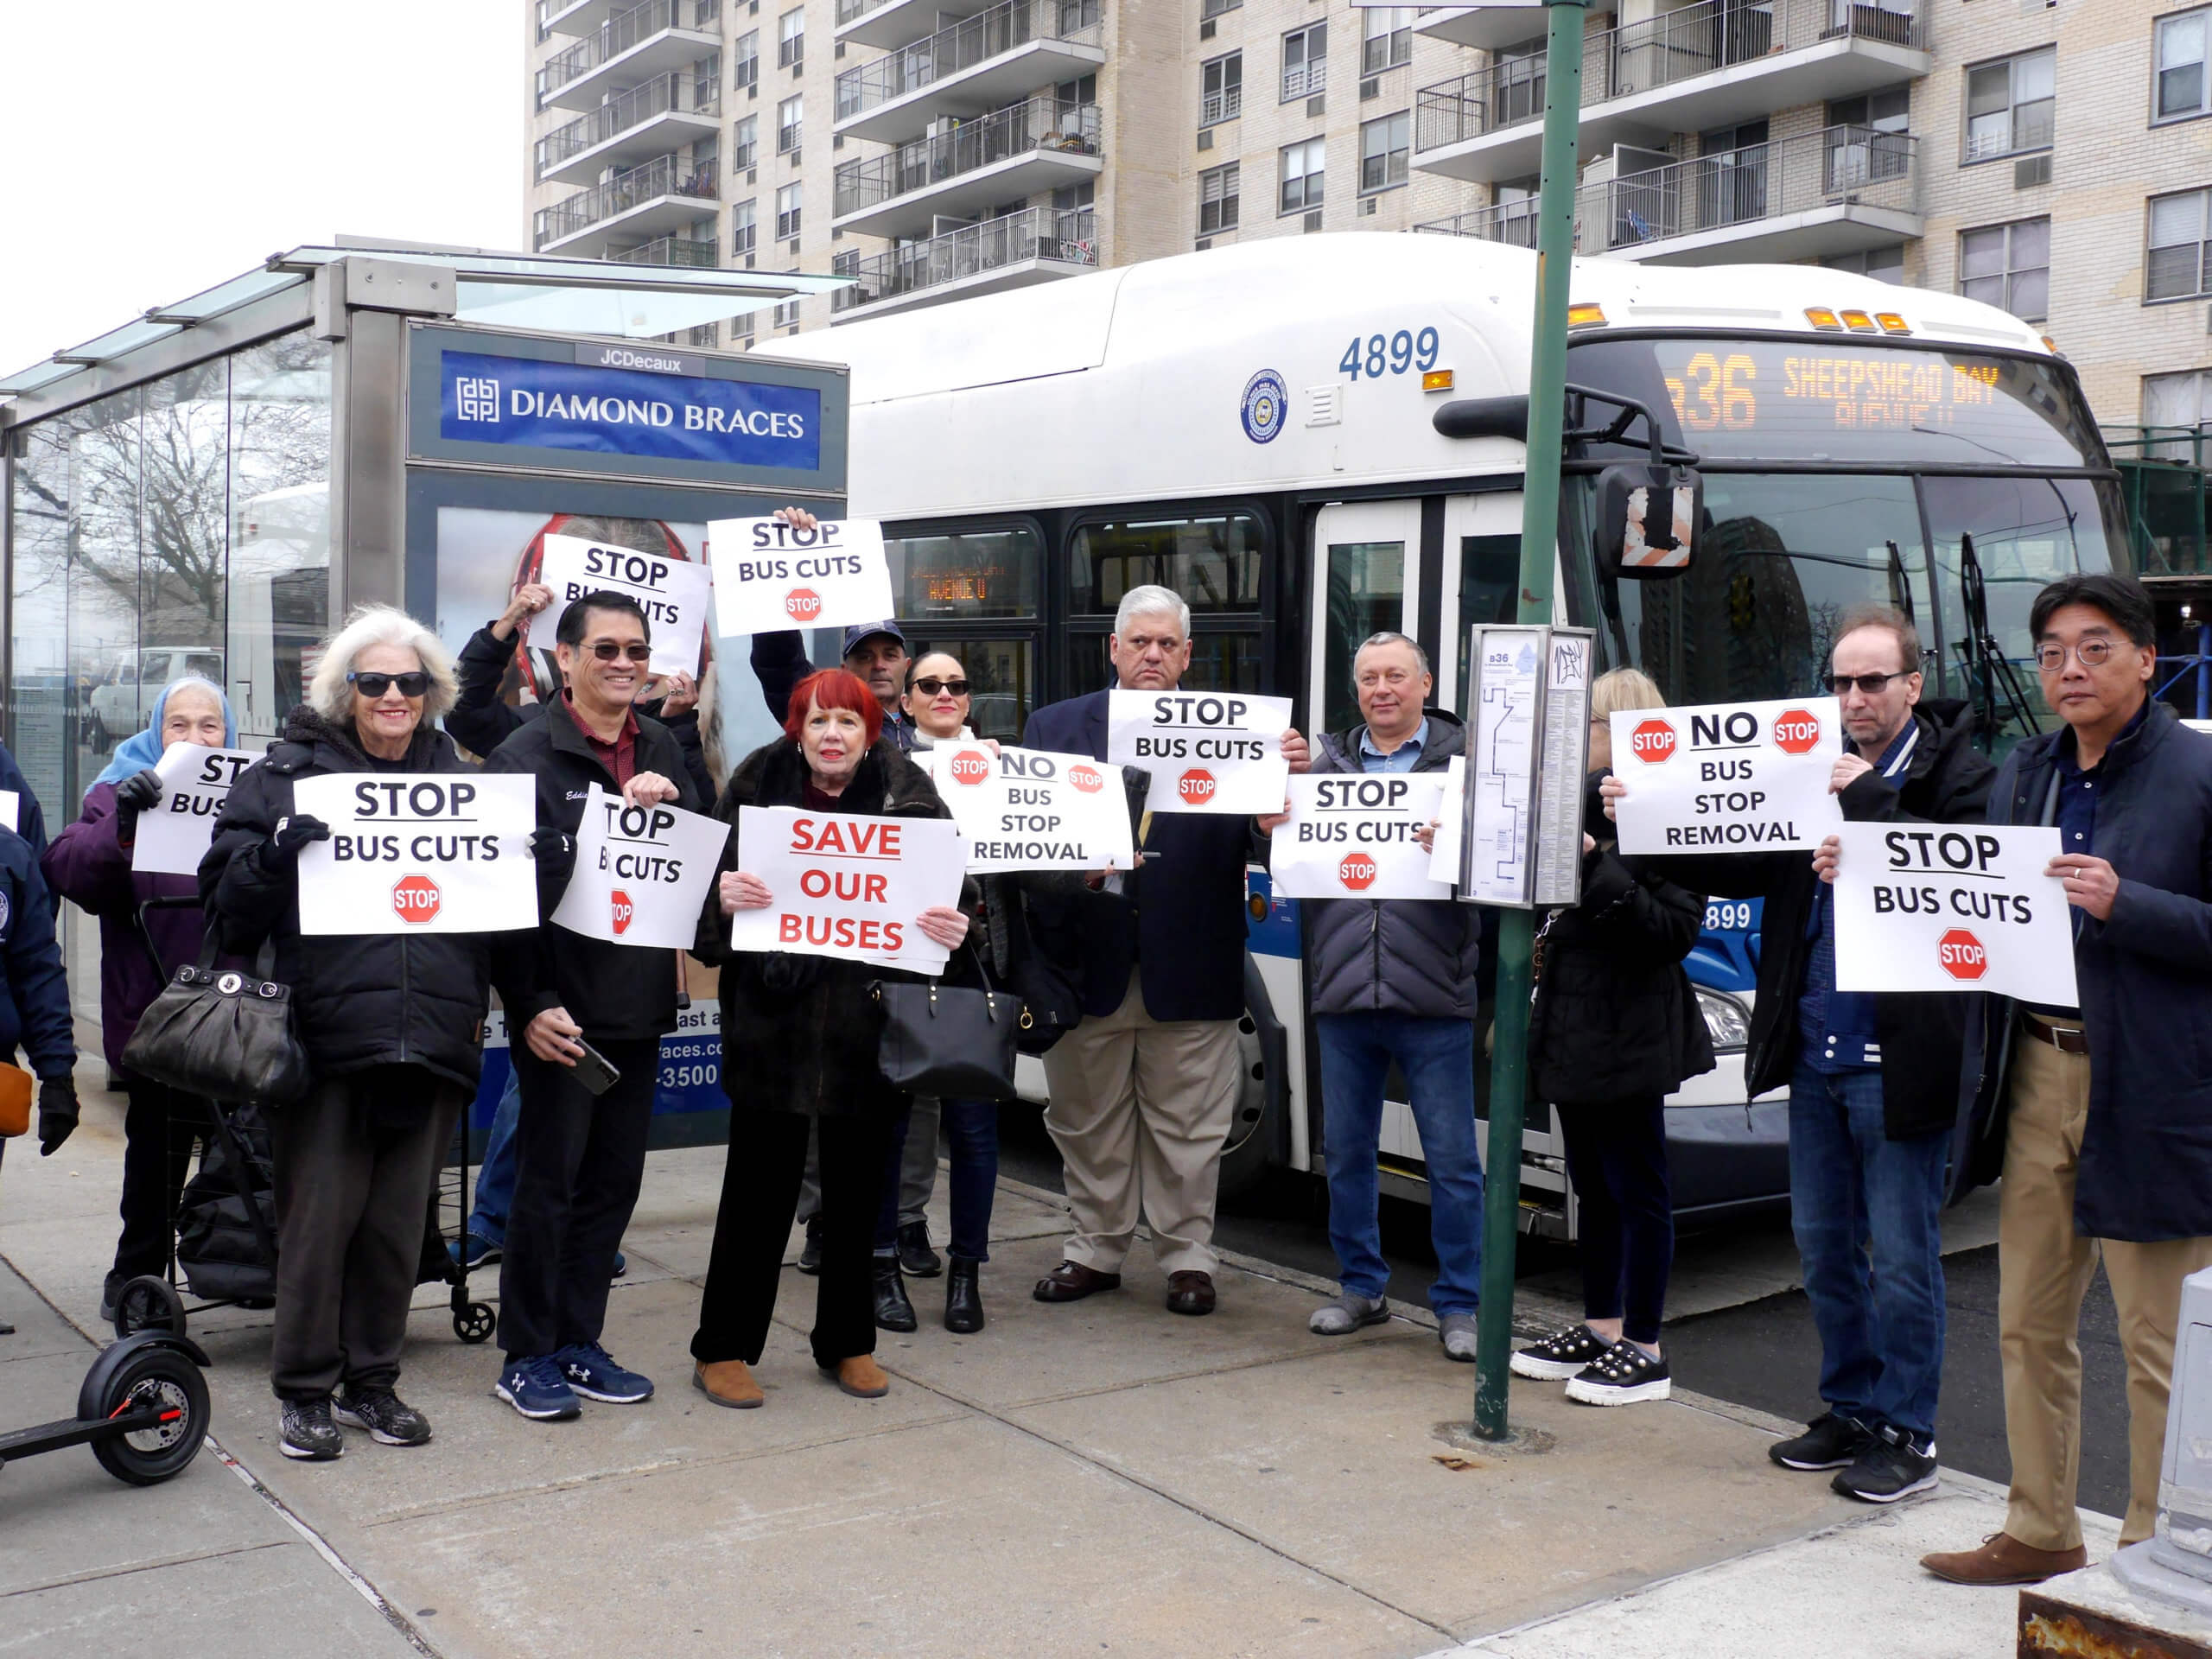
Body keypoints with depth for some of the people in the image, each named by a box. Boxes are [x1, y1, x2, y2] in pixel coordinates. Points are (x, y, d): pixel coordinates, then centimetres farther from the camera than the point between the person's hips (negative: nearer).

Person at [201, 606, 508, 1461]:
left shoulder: (461, 781, 15)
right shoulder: (284, 774, 5)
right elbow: (228, 906, 0)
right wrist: (275, 855, -20)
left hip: (432, 1039, 3)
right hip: (324, 1039, -3)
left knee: (398, 1224, 10)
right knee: (318, 1221, 0)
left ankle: (372, 1380, 25)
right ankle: (304, 1391, 16)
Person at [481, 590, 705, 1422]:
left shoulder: (662, 750, 11)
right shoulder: (527, 756, -7)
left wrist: (664, 808, -11)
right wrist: (530, 1003, -17)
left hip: (640, 1001, 6)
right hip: (562, 1007, -6)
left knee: (614, 1180, 12)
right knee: (550, 1179, 2)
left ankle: (579, 1343, 25)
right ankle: (526, 1356, 15)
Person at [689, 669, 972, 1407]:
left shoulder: (908, 796, -1)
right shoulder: (757, 786, -2)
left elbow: (949, 893, 2)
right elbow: (709, 884, 0)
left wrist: (952, 929, -20)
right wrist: (724, 895, -22)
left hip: (868, 1021, 1)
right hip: (771, 1018, -1)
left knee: (857, 1186, 13)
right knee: (760, 1183, 4)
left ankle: (846, 1342, 29)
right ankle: (722, 1347, 19)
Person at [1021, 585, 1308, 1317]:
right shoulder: (1055, 726, 5)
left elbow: (1264, 833, -8)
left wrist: (1288, 779, -27)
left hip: (1189, 967, -2)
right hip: (1087, 961, 2)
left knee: (1187, 1127, 8)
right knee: (1087, 1121, 15)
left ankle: (1187, 1256, 23)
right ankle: (1096, 1249, 31)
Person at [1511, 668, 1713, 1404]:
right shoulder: (1581, 806, 12)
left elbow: (1676, 930, -20)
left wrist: (1596, 867, -24)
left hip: (1629, 1035, -9)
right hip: (1574, 1029, 9)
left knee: (1637, 1189, 0)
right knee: (1593, 1186, 16)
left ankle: (1643, 1350, 8)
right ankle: (1599, 1328, 27)